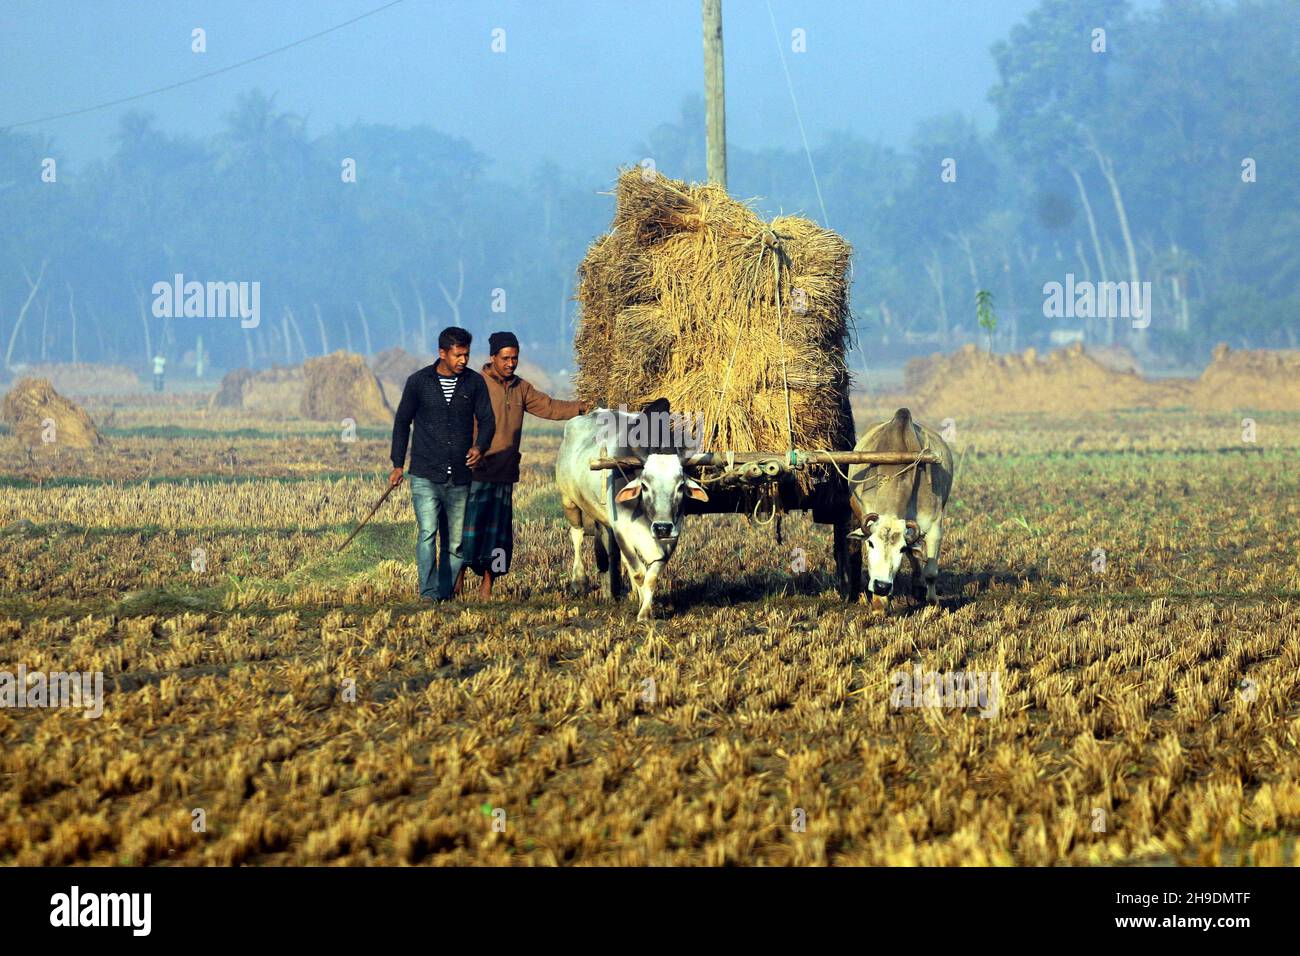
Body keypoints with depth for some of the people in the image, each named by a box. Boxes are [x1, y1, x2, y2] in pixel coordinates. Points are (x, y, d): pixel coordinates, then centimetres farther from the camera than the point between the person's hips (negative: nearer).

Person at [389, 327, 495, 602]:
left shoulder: (474, 383, 5)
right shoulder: (419, 382, 1)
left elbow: (487, 419, 6)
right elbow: (402, 422, 10)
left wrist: (480, 446, -16)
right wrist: (398, 465, 8)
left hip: (460, 478, 2)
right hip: (425, 476, -2)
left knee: (456, 542, 5)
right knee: (427, 533, -17)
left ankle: (445, 594, 15)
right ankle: (429, 593, -20)